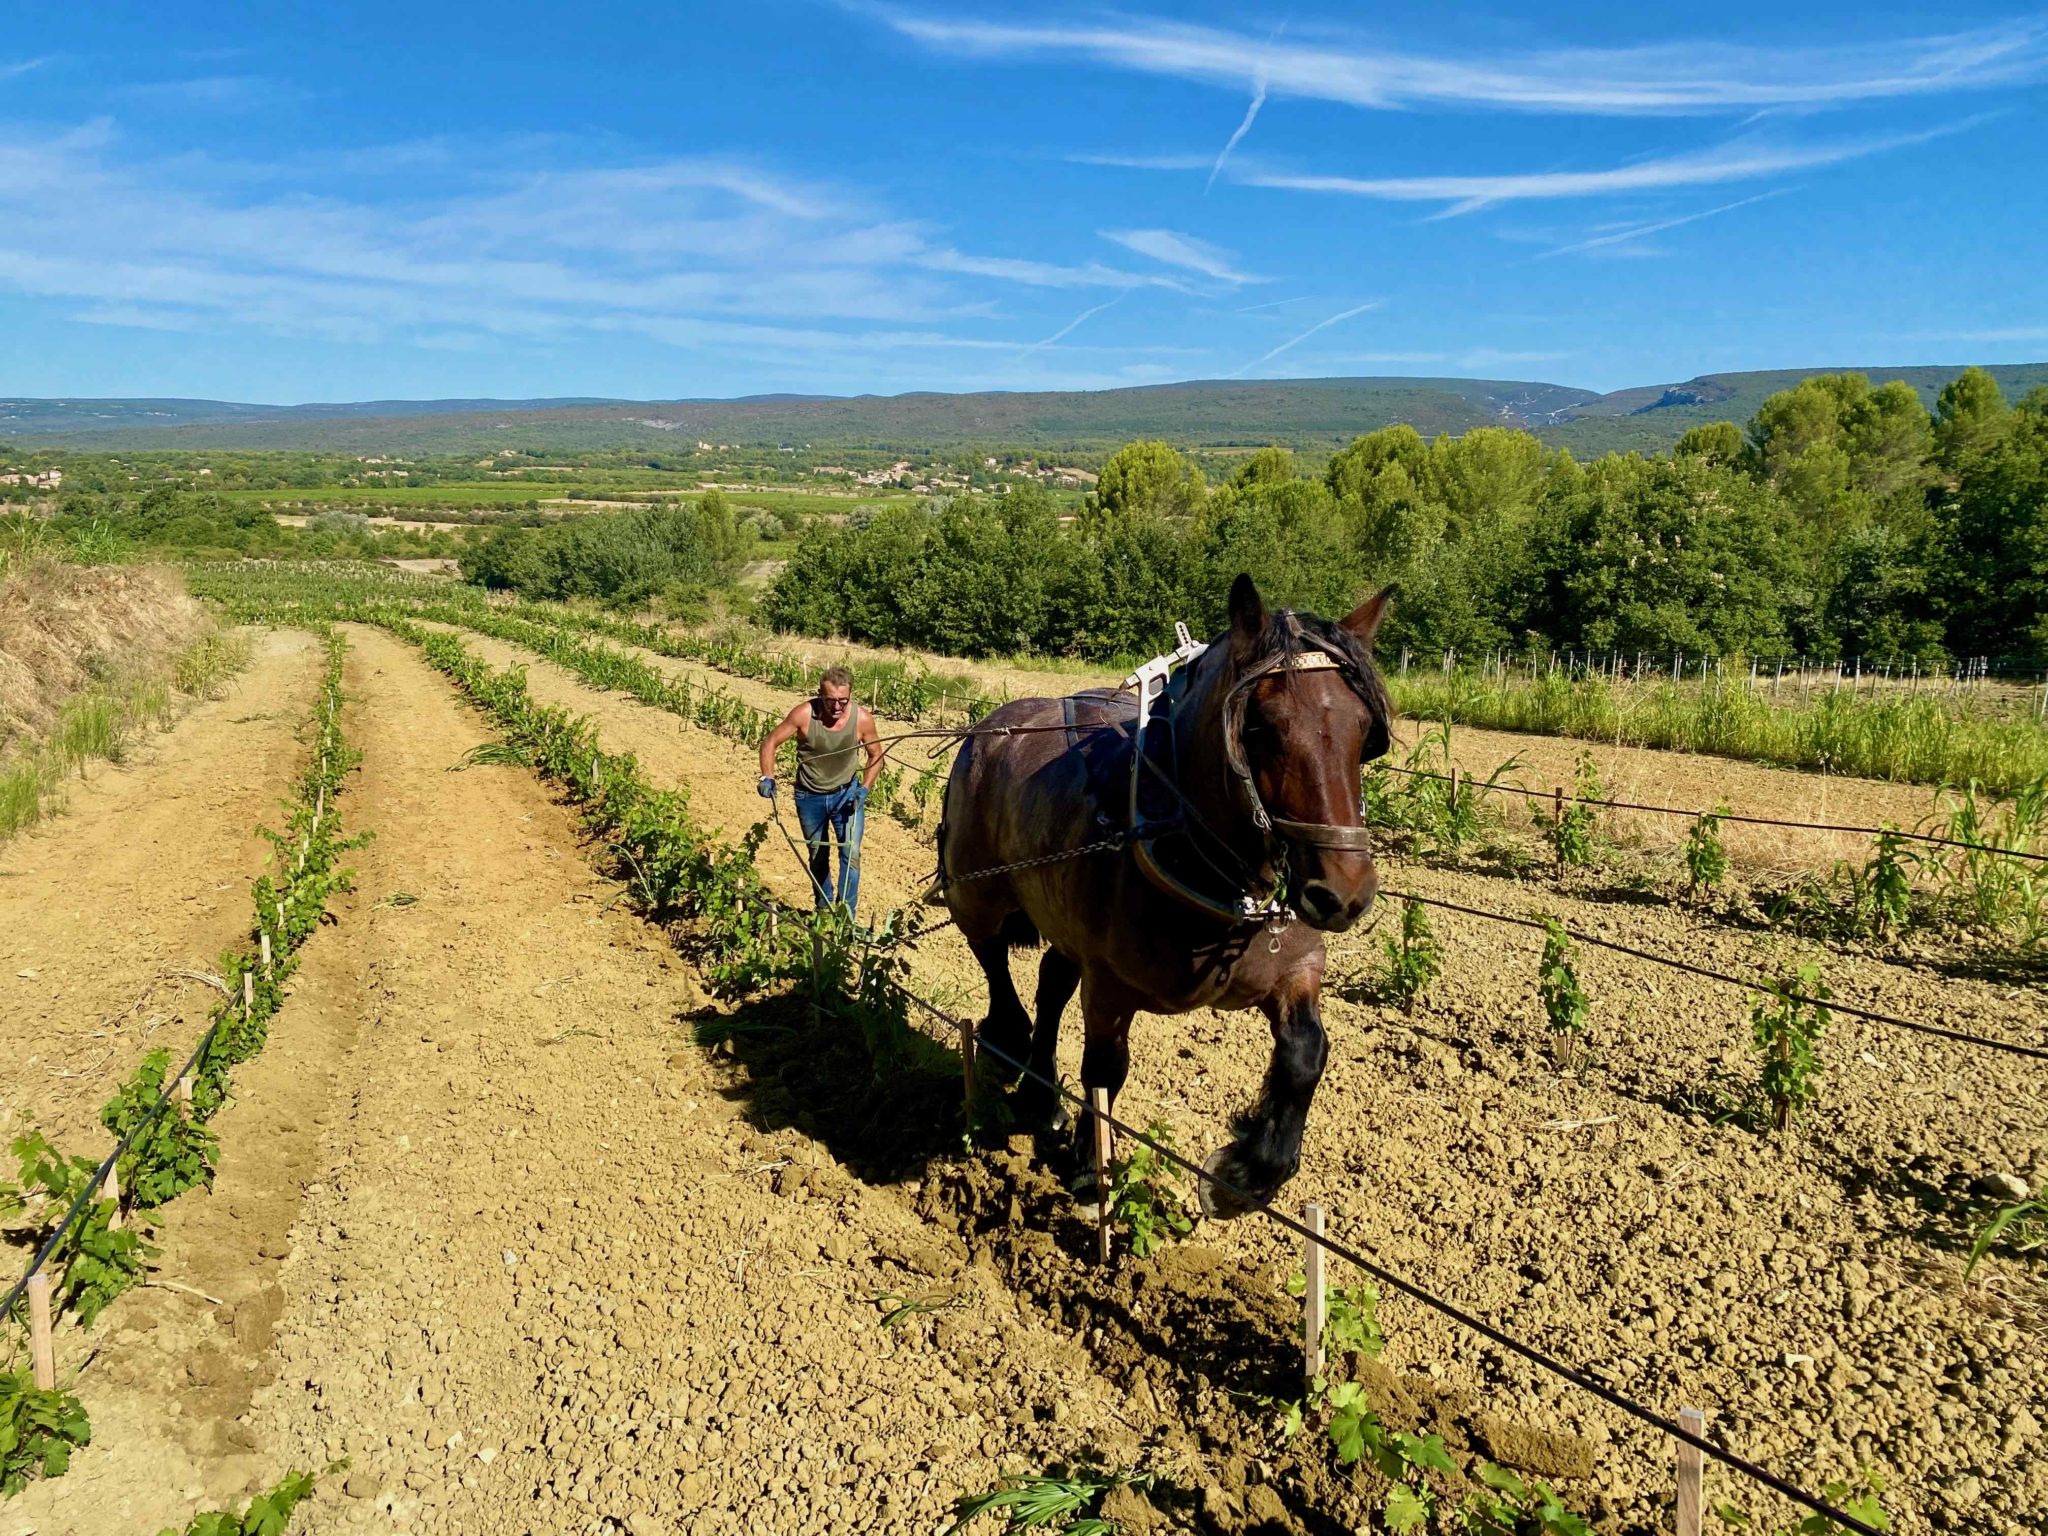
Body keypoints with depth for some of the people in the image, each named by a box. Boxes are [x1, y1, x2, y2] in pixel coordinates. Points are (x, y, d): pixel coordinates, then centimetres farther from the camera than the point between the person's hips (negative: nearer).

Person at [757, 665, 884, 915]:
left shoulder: (862, 719, -21)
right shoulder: (804, 714, -24)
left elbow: (876, 756, -3)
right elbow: (770, 742, -12)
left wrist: (865, 787, -16)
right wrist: (767, 777, -25)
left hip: (847, 793, 0)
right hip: (810, 796, 1)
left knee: (851, 854, -11)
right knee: (818, 856, 16)